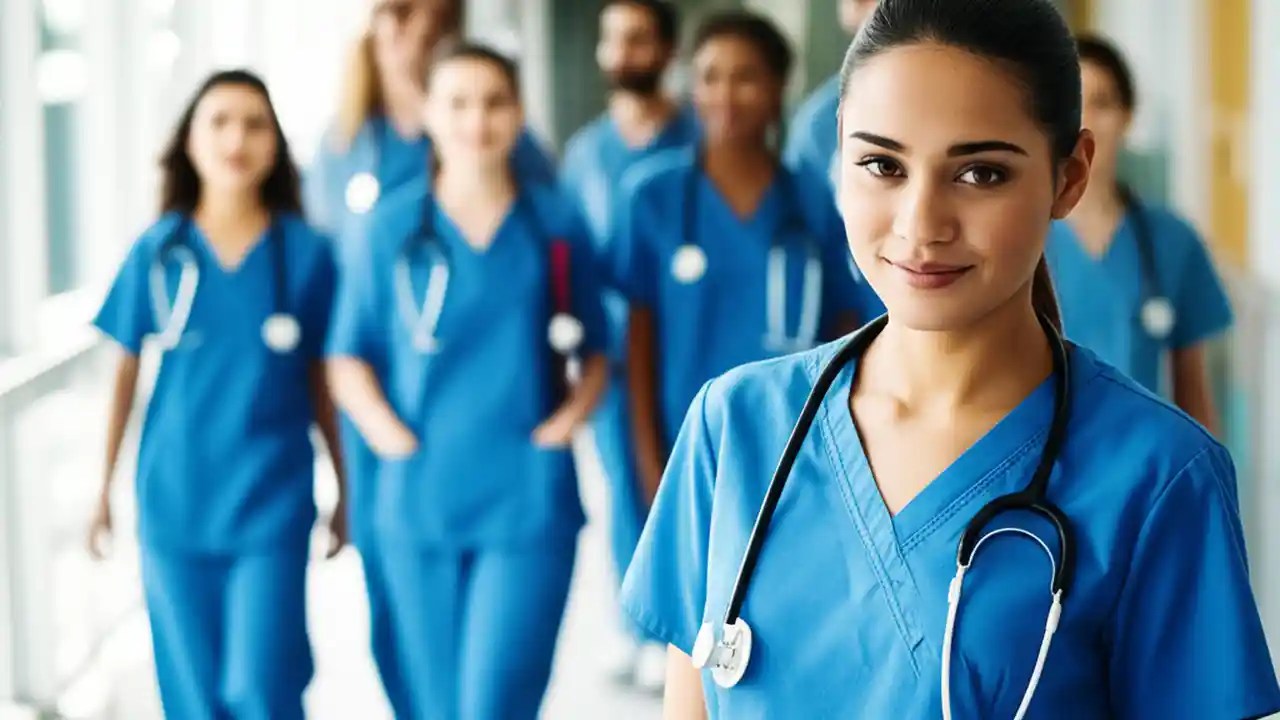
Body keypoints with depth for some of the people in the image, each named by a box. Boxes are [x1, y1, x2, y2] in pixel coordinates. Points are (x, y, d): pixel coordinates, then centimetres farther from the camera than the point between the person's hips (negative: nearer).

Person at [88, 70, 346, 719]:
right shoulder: (157, 251, 0)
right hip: (173, 500, 1)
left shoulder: (306, 253, -2)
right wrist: (103, 489, 8)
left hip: (271, 506, -1)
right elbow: (126, 373, 7)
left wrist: (347, 490, 8)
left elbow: (324, 380, 5)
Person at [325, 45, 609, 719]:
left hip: (528, 499, -1)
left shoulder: (556, 222, 4)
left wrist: (568, 420, -7)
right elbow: (349, 359, 7)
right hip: (418, 496, 2)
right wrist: (390, 435, -8)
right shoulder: (393, 224, 4)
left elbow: (594, 356, 11)